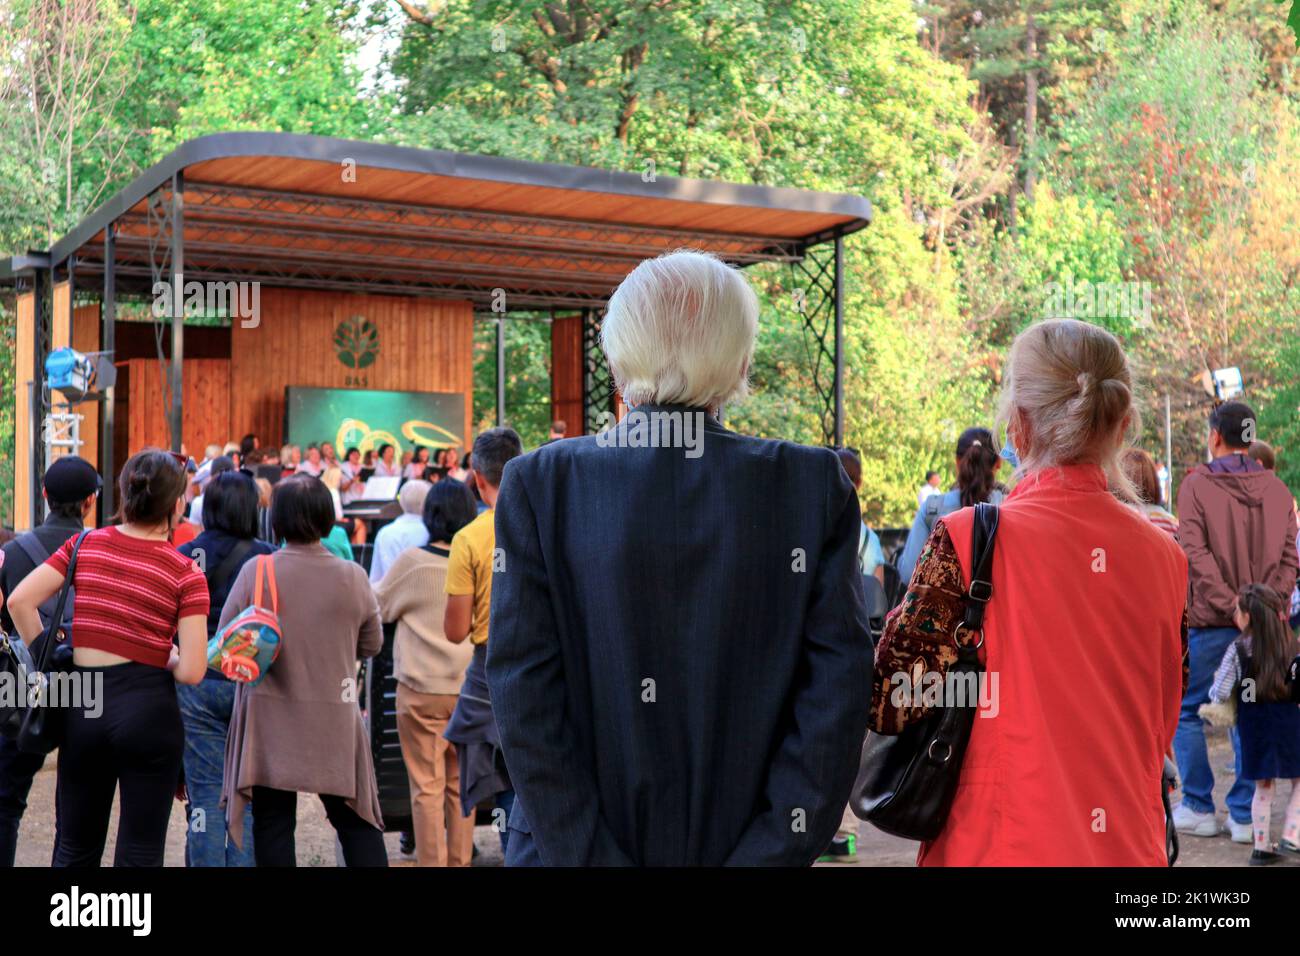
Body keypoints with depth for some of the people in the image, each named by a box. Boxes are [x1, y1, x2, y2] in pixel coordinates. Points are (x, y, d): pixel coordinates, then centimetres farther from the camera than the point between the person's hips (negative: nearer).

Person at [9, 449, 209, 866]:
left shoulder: (86, 544, 1)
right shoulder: (185, 574, -9)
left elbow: (20, 601, -2)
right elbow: (191, 672, -13)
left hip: (83, 705, 4)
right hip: (149, 709, -3)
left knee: (75, 847, 18)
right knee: (140, 851, 7)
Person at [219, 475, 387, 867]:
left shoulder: (256, 571, -10)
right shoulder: (352, 577, -8)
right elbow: (371, 644, 5)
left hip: (269, 720, 0)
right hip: (334, 719, 1)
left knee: (272, 824, 9)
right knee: (355, 821, 12)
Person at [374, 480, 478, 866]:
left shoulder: (413, 562, -11)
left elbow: (379, 606, 6)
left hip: (422, 689, -3)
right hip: (470, 687, 3)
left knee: (427, 786, 3)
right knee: (461, 784, 14)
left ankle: (432, 861, 5)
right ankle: (460, 859, 20)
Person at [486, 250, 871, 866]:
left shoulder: (538, 484, -8)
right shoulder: (814, 486, -6)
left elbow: (524, 694, -12)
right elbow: (837, 694, -10)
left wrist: (590, 855, -9)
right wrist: (765, 855, -8)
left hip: (570, 847, 0)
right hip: (740, 842, 0)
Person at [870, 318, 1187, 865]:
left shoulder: (967, 538, -14)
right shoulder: (1165, 557, -1)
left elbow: (890, 705, -11)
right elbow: (1163, 728, 9)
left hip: (1001, 844, -4)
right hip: (1132, 847, 4)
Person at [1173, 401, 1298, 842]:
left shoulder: (1196, 484, -5)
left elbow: (1195, 553, -14)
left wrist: (1230, 605, -14)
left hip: (1211, 622, -4)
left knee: (1187, 711, 10)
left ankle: (1199, 809, 12)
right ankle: (1245, 815, 11)